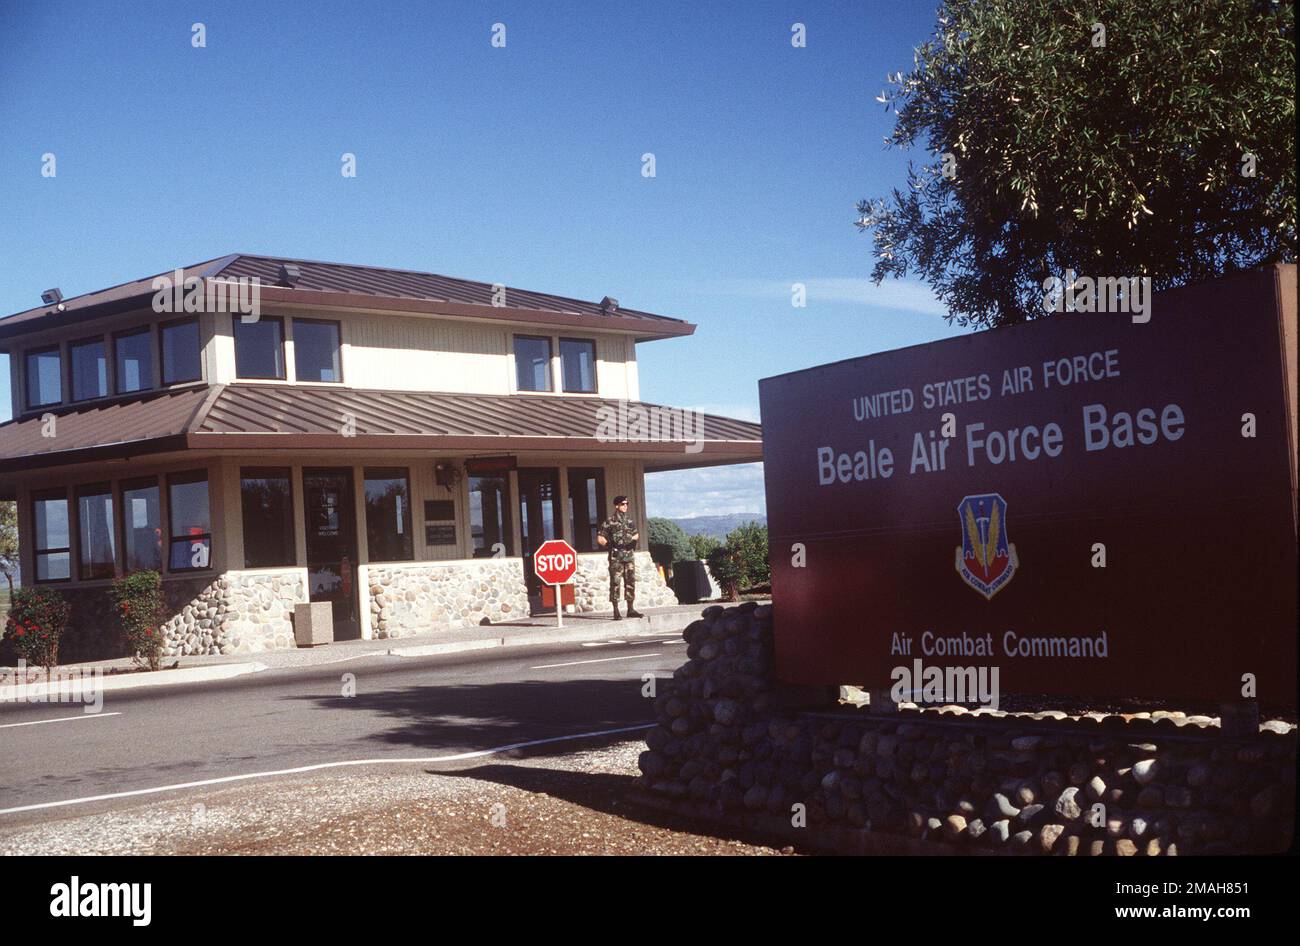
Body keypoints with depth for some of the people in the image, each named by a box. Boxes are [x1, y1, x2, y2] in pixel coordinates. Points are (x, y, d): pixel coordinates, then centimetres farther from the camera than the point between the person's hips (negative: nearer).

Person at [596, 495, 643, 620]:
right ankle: (616, 612, -3)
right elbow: (600, 539, -6)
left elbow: (636, 534, 26)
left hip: (629, 556, 6)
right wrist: (610, 544, -4)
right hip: (616, 557, -6)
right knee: (615, 583, -5)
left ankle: (631, 609, 13)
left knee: (631, 582, 6)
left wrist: (632, 539, 8)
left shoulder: (630, 521, 12)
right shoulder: (610, 522, -5)